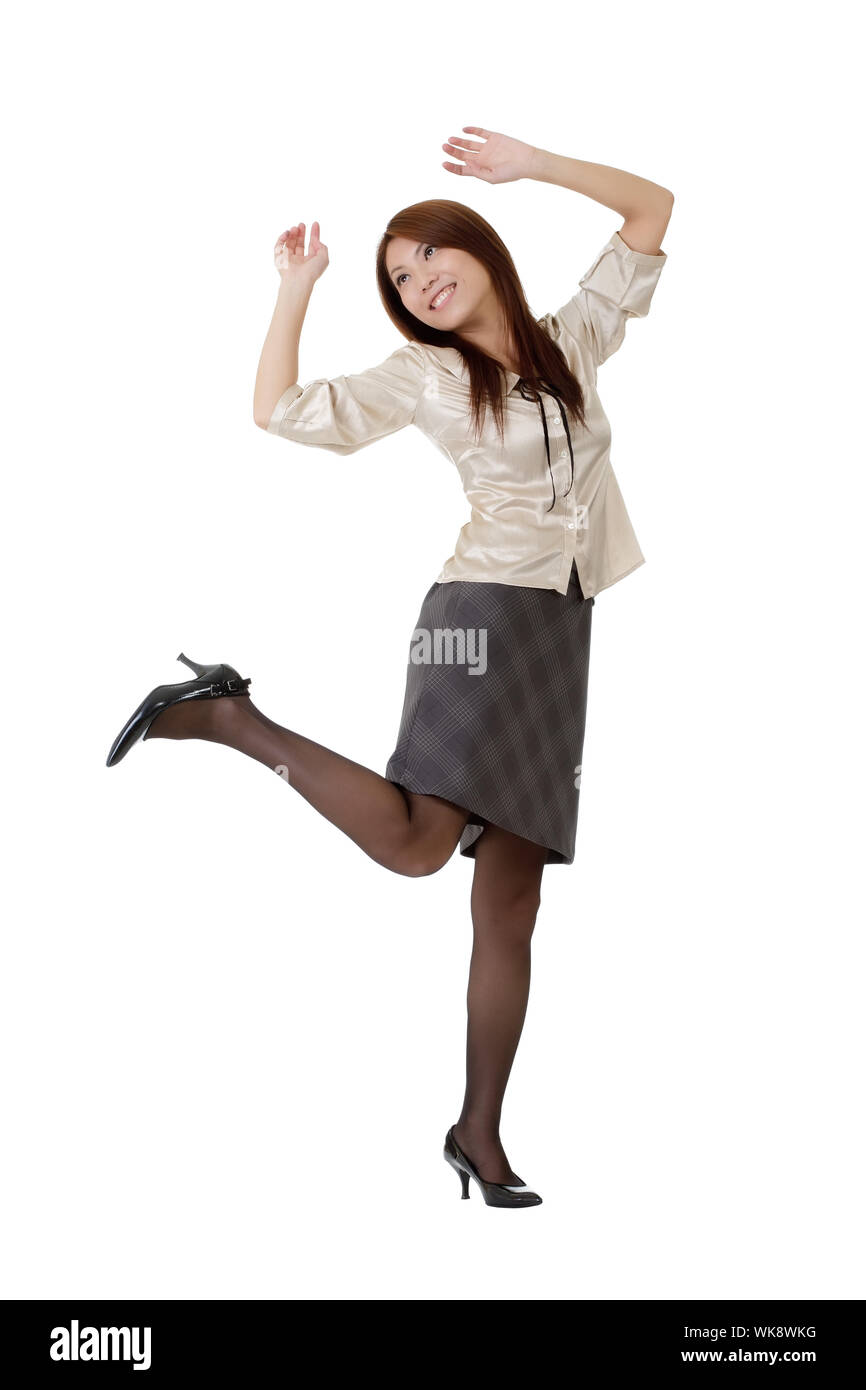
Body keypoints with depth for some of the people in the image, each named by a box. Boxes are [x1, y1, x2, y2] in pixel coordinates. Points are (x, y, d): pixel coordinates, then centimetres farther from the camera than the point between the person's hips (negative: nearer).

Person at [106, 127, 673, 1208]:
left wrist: (532, 167, 8)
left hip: (559, 634, 4)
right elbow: (279, 411, 1)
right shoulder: (424, 376, 5)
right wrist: (295, 291, 4)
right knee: (414, 843, -27)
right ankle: (228, 717, -12)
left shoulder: (573, 340, 15)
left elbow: (651, 208, 17)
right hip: (485, 616, -4)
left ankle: (479, 1133, 10)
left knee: (510, 899, 4)